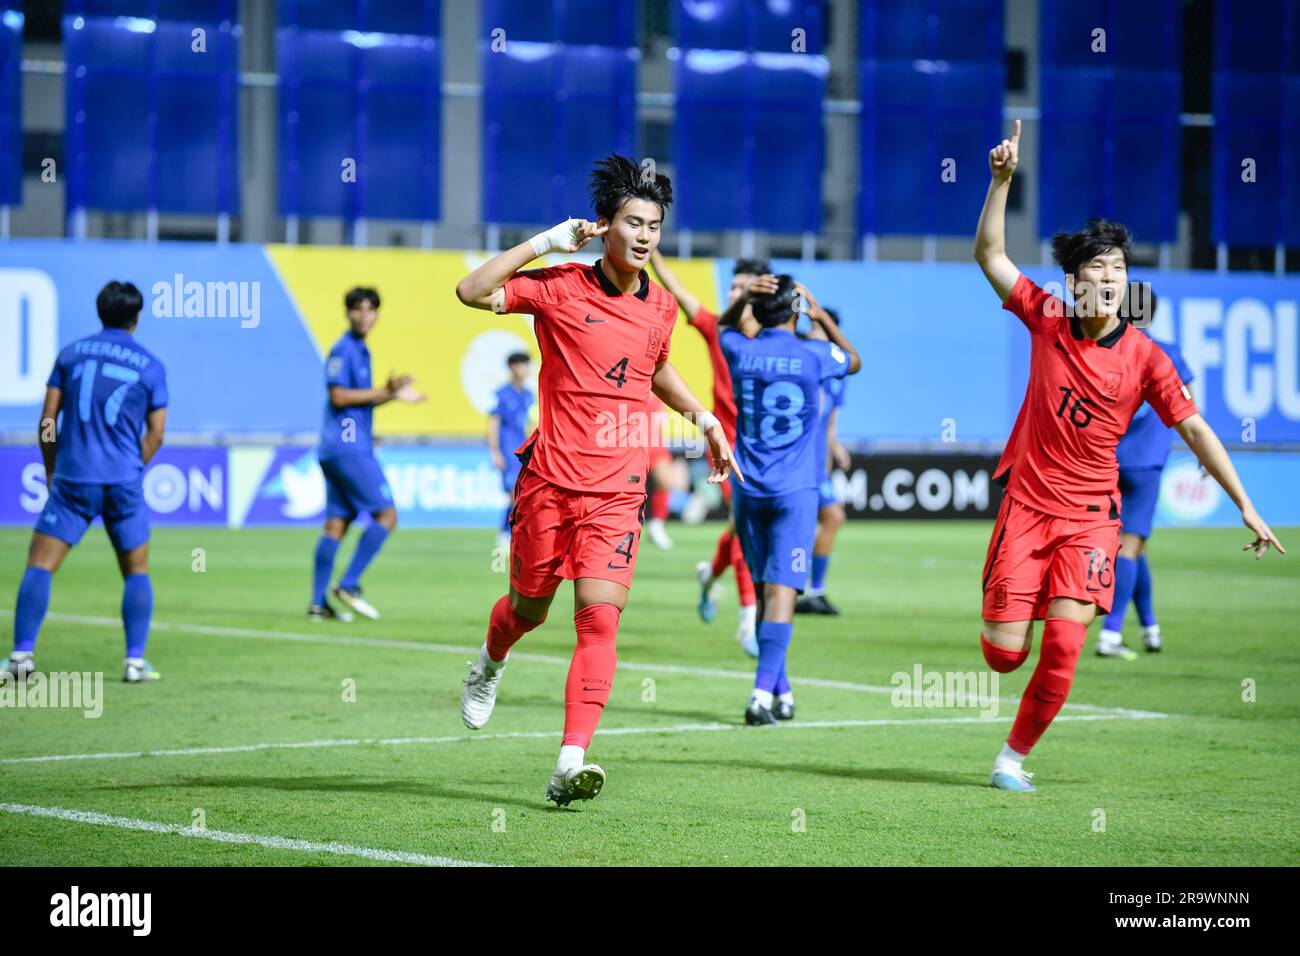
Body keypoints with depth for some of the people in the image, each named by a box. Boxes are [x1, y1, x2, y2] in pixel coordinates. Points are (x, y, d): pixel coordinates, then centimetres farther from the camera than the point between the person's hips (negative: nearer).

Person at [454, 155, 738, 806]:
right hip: (550, 478, -2)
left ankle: (570, 764, -20)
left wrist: (703, 419, 26)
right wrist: (546, 242, -18)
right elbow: (472, 291, -18)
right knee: (529, 608, 14)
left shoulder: (660, 307, 9)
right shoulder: (560, 288, -6)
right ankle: (490, 665, 51)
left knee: (599, 617, -13)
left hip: (618, 490, 2)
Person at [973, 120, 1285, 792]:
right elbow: (989, 254, 0)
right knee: (1004, 654, -3)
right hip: (1026, 503, 1)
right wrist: (1002, 179, -11)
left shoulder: (1144, 358, -6)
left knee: (1063, 647, -16)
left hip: (1089, 515, -1)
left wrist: (1245, 507, -4)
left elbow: (1195, 430, -2)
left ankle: (1014, 755, 7)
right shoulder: (1045, 321, -3)